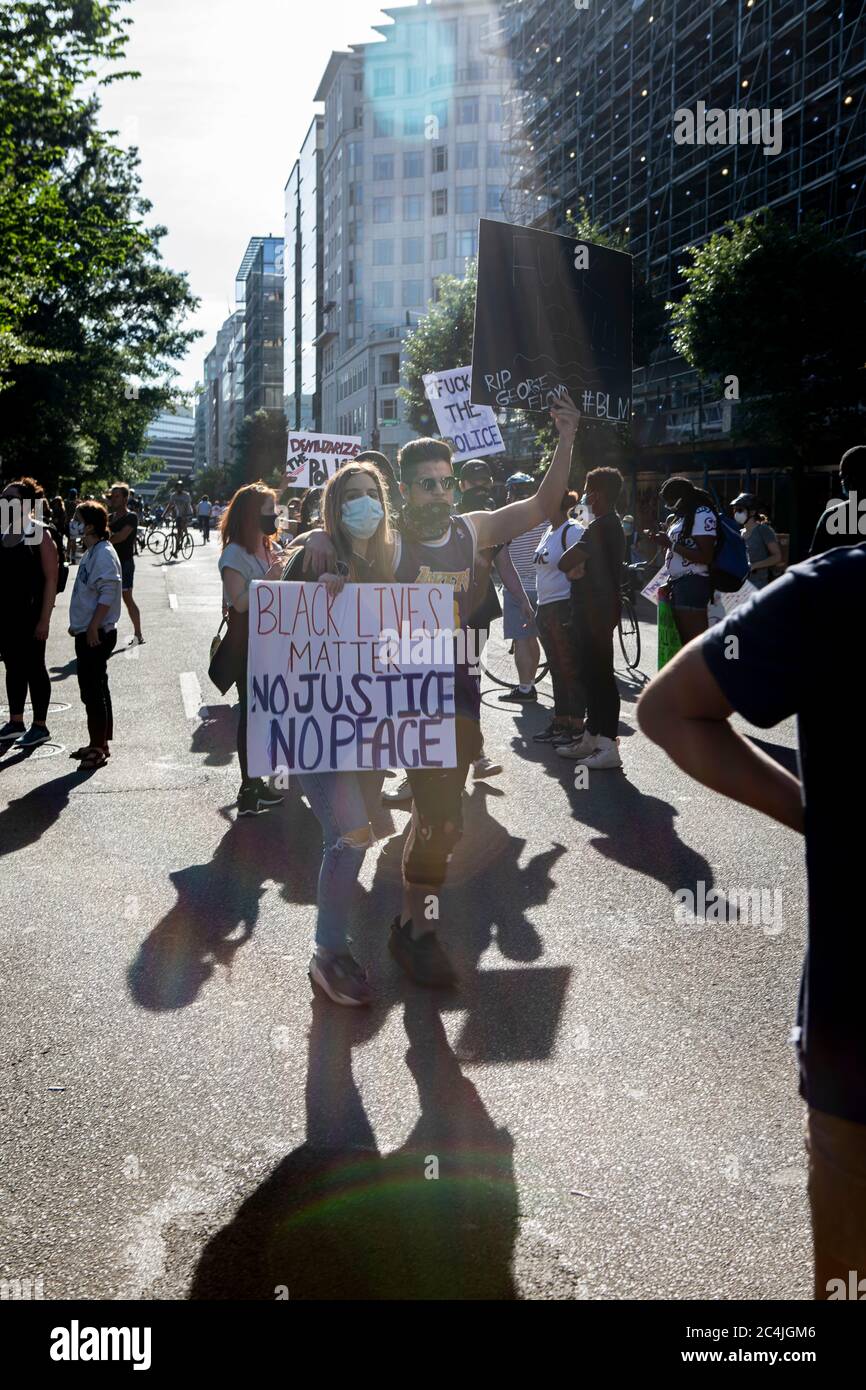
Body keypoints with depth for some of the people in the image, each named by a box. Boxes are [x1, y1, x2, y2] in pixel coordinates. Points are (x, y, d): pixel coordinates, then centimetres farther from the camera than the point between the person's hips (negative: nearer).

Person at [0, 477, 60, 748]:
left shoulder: (39, 535, -10)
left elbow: (51, 579, -12)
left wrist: (44, 619, -17)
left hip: (30, 614, -6)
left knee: (34, 667, 2)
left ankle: (40, 726, 11)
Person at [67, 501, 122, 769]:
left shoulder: (104, 554, -16)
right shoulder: (90, 552, 14)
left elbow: (108, 593, -22)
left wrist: (93, 627, -22)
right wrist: (78, 625, 20)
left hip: (96, 634, -10)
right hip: (87, 633, 10)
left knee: (93, 690, -6)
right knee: (95, 689, 15)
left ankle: (99, 746, 0)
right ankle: (99, 744, 24)